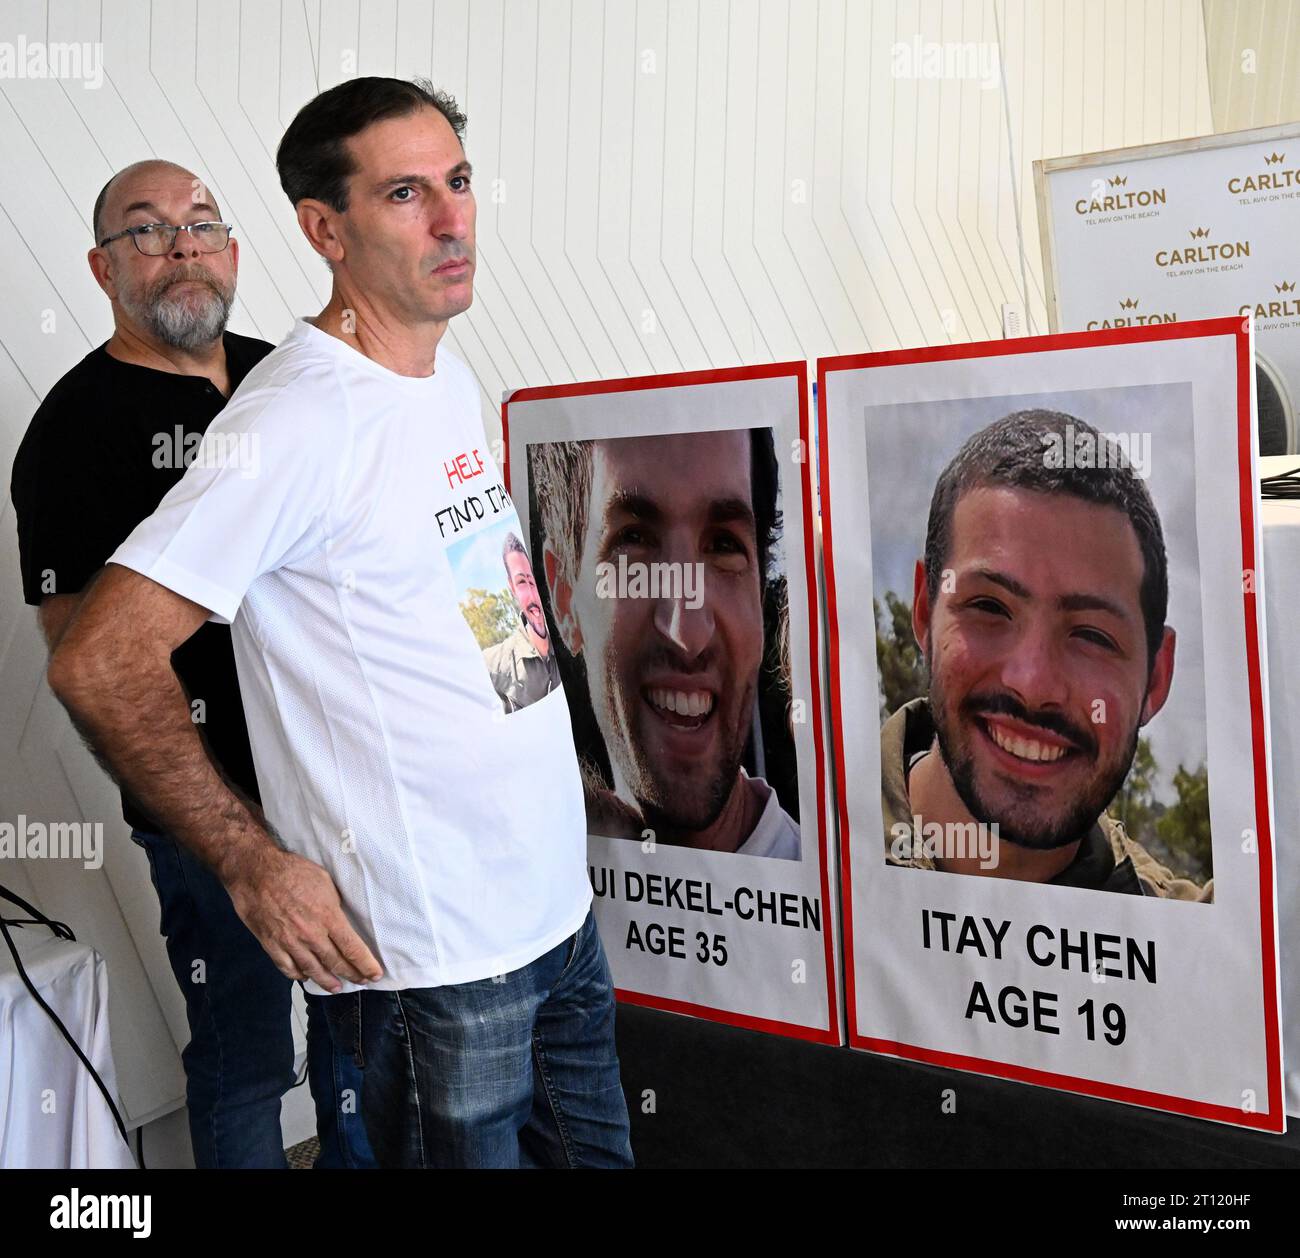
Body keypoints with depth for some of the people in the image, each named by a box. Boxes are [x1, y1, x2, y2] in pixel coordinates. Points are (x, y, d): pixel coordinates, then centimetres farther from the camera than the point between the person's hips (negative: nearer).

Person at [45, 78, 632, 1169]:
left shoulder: (455, 381, 8)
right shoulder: (296, 420, -19)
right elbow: (100, 664, -21)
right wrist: (255, 865, -18)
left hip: (561, 903, 8)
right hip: (434, 955, -8)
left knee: (596, 1152, 21)